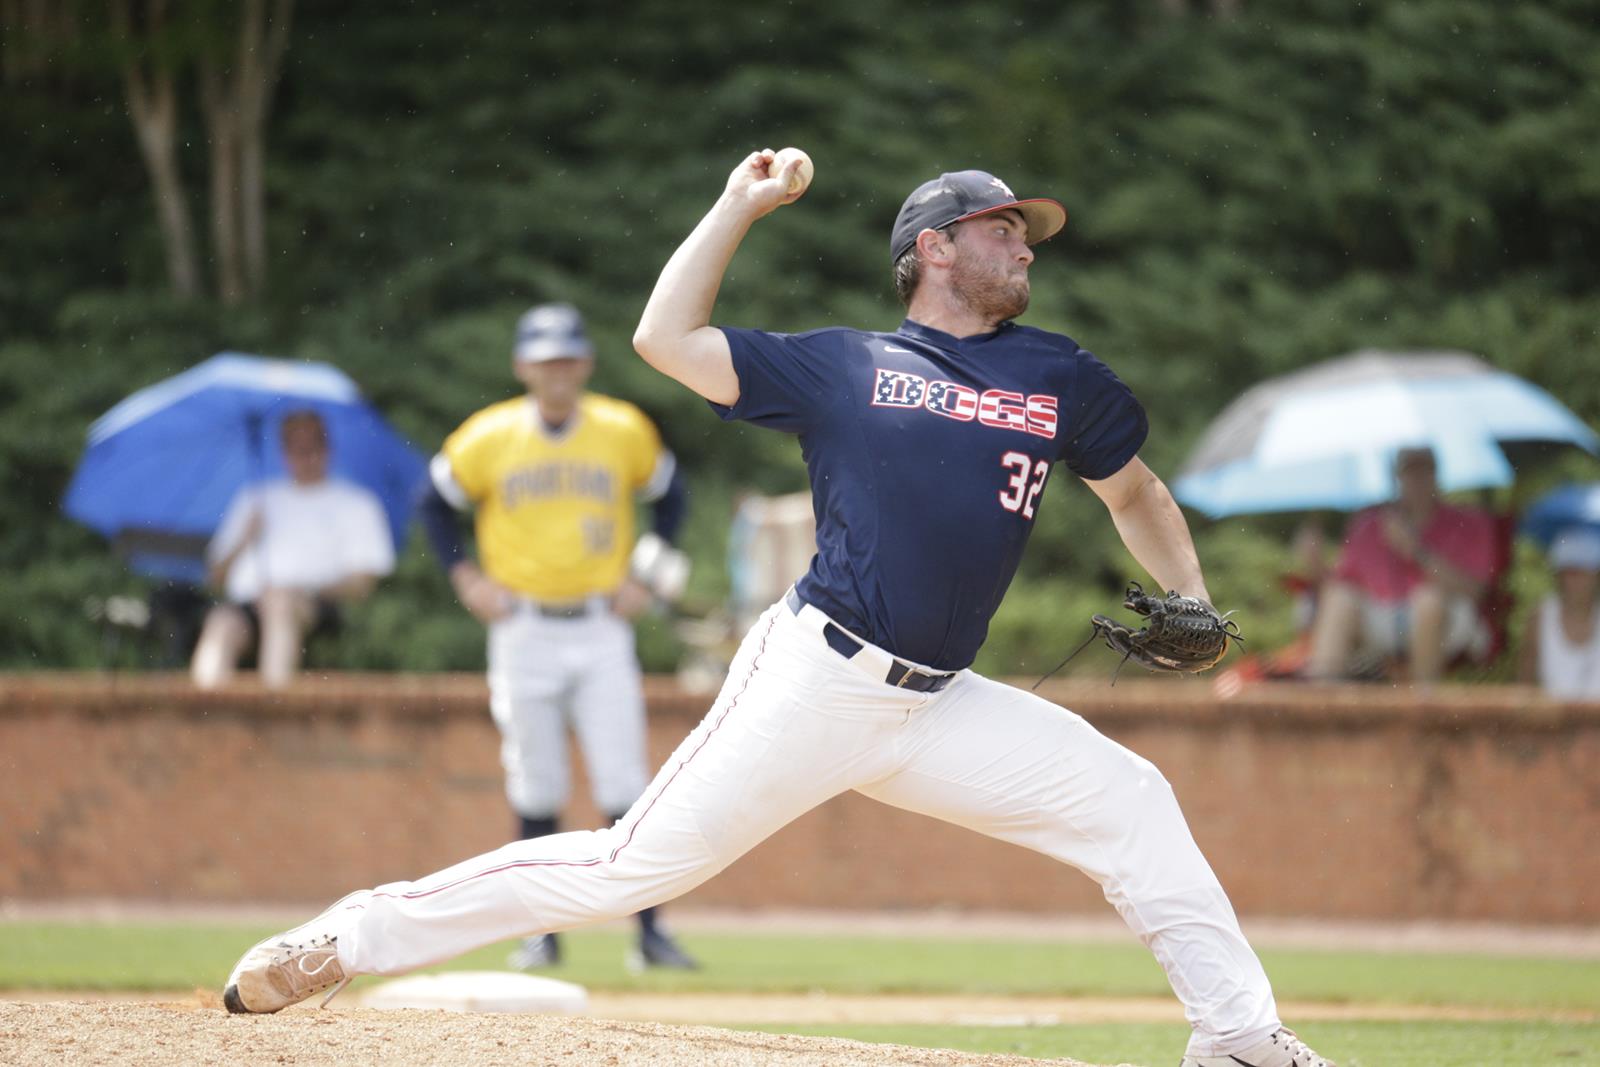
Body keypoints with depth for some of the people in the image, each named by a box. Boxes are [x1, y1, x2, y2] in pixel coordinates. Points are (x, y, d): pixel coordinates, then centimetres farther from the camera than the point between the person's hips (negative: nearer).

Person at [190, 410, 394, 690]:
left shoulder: (356, 503, 20)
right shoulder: (253, 499, 30)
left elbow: (362, 582, 7)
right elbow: (217, 575, 24)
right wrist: (245, 540, 3)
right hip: (244, 601, 2)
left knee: (280, 600, -40)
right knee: (221, 624, -36)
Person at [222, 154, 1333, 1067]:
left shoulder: (1061, 379, 14)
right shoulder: (840, 366, 6)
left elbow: (1137, 493, 26)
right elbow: (667, 338, 4)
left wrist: (1191, 602, 10)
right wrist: (741, 205, 8)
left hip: (938, 706, 4)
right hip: (815, 681, -4)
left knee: (1127, 799, -5)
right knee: (630, 867, -9)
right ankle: (357, 934, -2)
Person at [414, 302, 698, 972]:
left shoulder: (625, 432, 1)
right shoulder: (488, 438, -1)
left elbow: (668, 494, 16)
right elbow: (434, 502, 12)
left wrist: (645, 577, 7)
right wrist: (466, 579, 2)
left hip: (602, 631, 0)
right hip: (523, 633, 0)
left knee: (624, 785, -7)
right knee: (537, 790, 3)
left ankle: (649, 933, -6)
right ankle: (543, 934, 12)